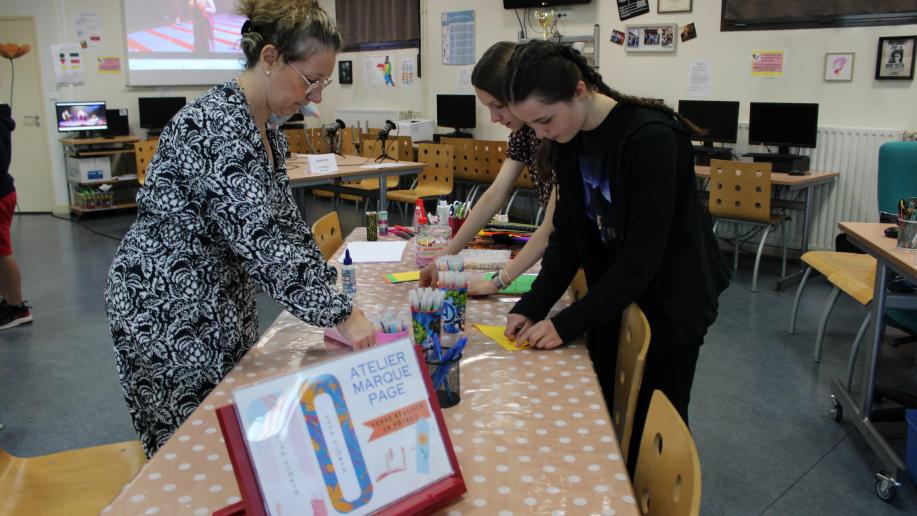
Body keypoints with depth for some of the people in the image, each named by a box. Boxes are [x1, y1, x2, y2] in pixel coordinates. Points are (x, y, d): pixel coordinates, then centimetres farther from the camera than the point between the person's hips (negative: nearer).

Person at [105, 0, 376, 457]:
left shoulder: (267, 126, 5)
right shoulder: (214, 124, -25)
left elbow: (282, 221, 8)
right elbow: (259, 238, -30)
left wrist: (330, 292, 0)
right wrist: (340, 313, -26)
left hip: (222, 306, 9)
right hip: (165, 314, -9)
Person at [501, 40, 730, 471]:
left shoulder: (650, 138, -27)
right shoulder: (569, 141, -3)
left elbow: (643, 254, -27)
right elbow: (568, 234, 1)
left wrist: (568, 323, -25)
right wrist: (532, 307, -11)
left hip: (669, 302, -6)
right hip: (614, 296, 7)